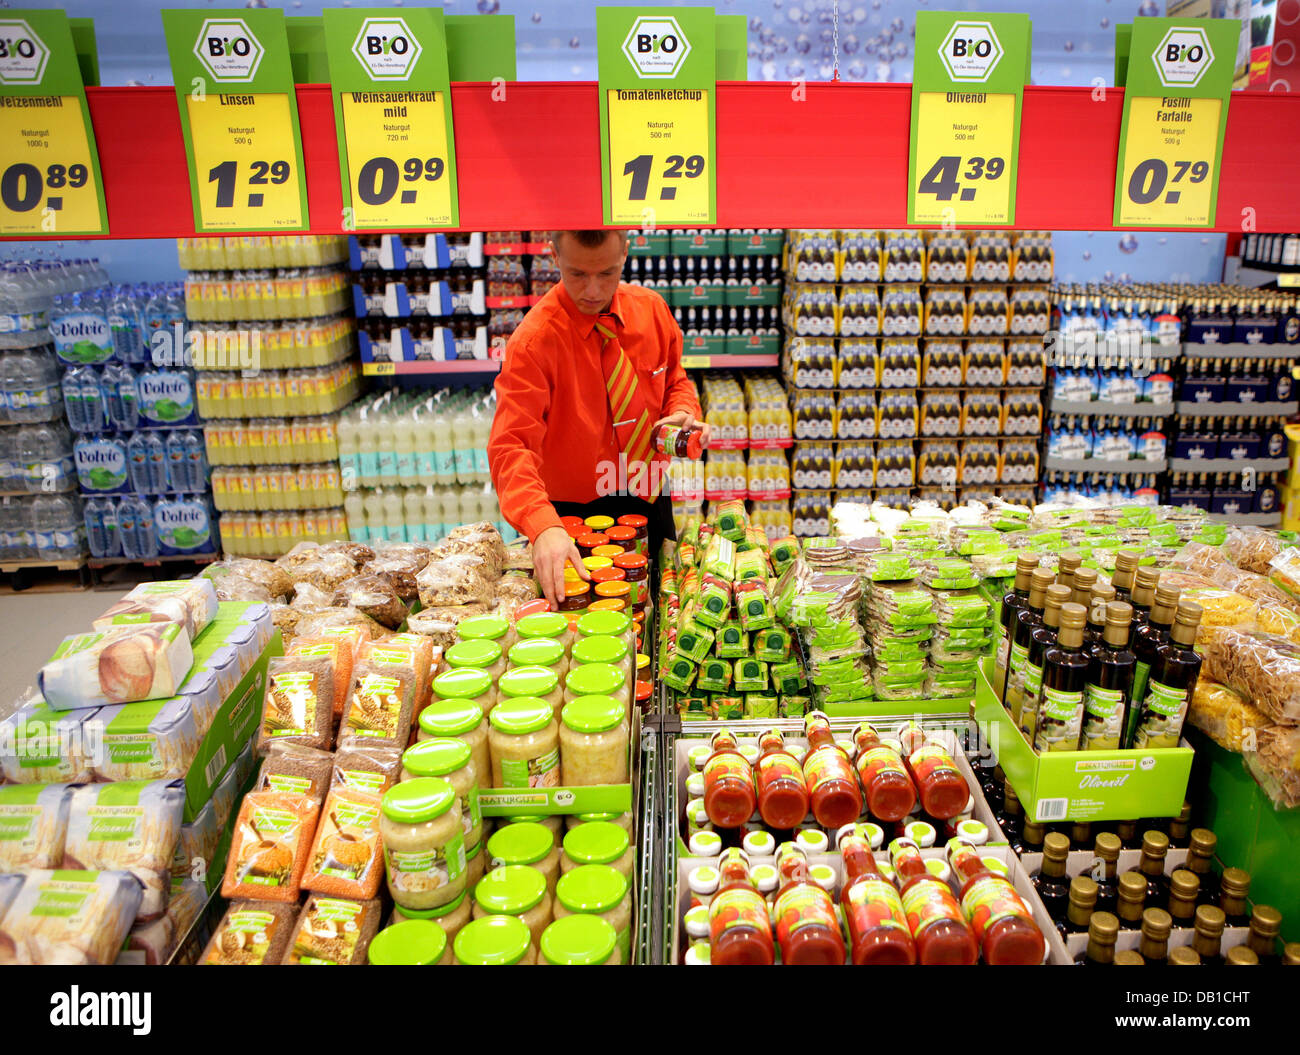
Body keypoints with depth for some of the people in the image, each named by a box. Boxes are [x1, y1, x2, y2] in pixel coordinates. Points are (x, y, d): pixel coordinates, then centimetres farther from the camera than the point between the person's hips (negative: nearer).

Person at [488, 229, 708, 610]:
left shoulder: (652, 309, -4)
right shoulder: (534, 339, -21)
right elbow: (511, 446, -29)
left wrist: (683, 413, -12)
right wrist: (543, 527, -46)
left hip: (651, 499, 5)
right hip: (574, 517, -5)